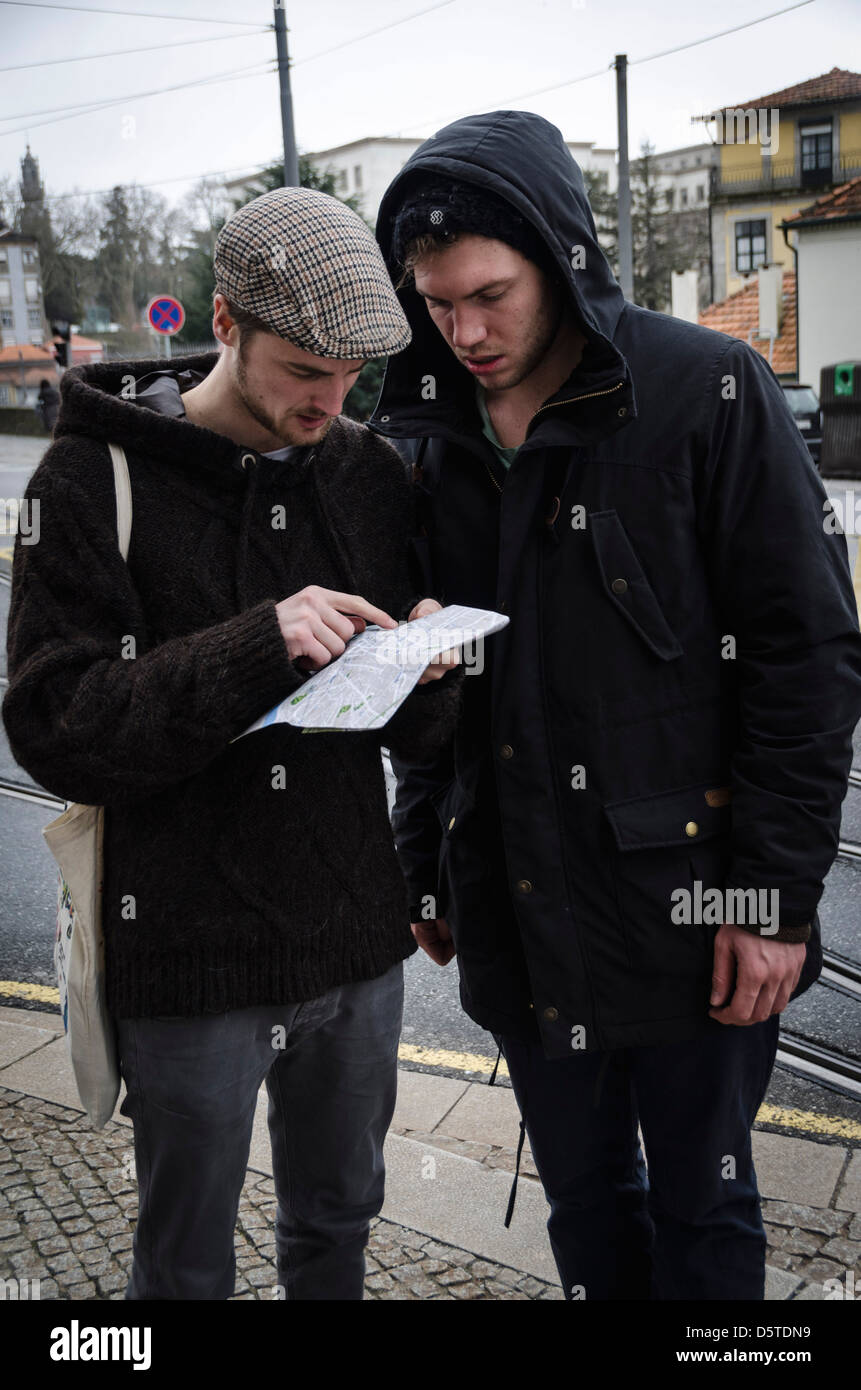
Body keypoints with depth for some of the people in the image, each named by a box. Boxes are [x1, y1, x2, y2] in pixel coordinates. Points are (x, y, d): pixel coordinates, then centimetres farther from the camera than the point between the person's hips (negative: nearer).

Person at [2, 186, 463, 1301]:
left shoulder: (370, 473, 3)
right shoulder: (94, 479, -10)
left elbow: (417, 731, 7)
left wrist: (425, 672, -17)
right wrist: (256, 648, -29)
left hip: (357, 937, 4)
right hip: (188, 955, -4)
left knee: (338, 1219, 24)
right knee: (187, 1262, 16)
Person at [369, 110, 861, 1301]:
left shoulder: (711, 392, -11)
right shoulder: (417, 431, 3)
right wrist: (427, 868, 13)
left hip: (685, 900, -4)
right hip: (516, 913, 4)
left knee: (702, 1203, 15)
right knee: (583, 1192, 20)